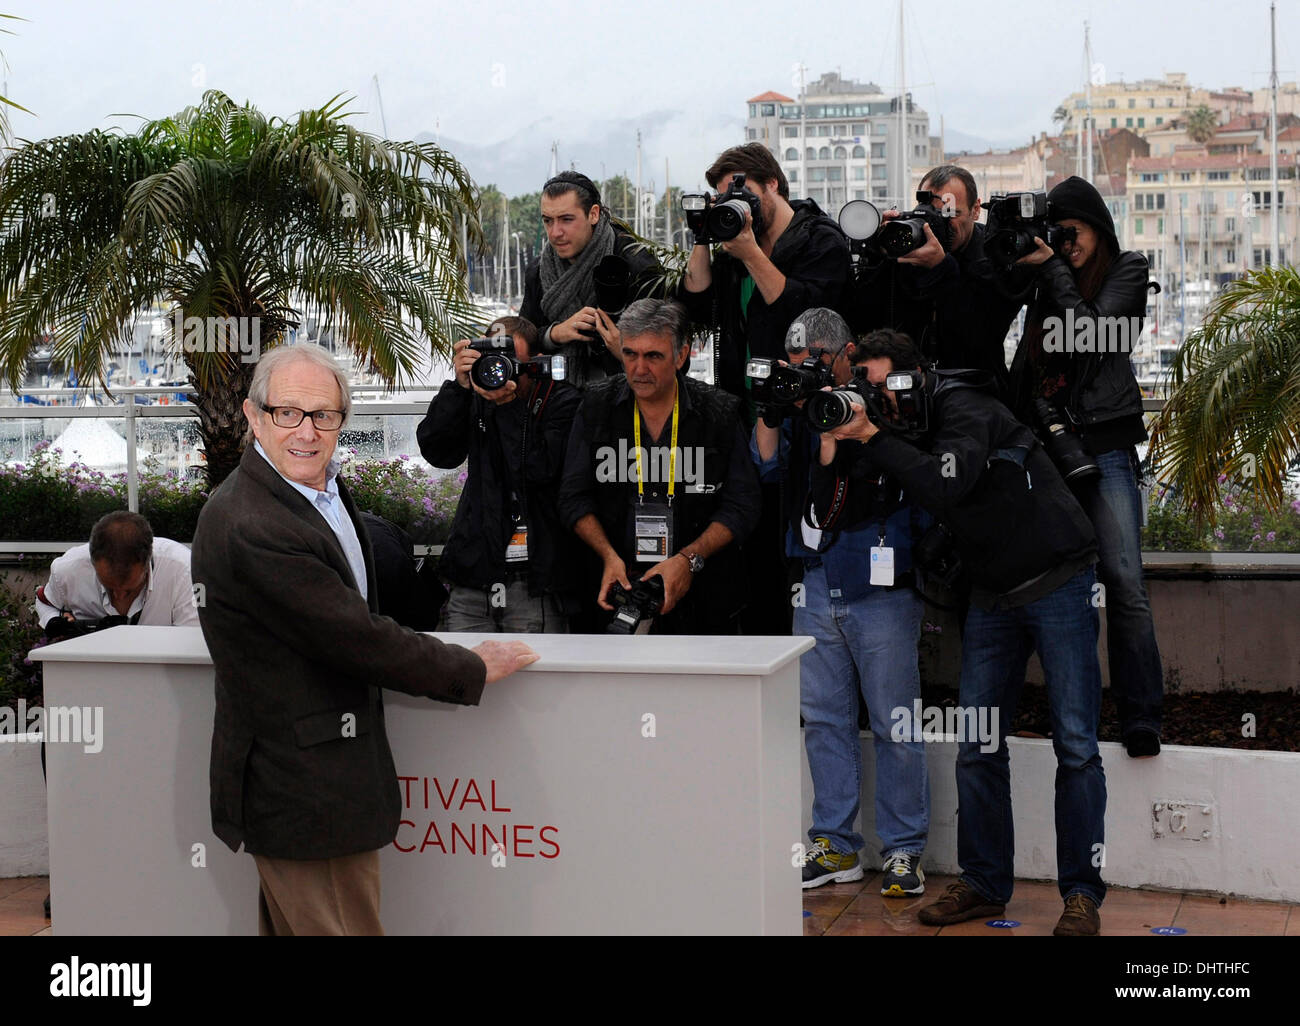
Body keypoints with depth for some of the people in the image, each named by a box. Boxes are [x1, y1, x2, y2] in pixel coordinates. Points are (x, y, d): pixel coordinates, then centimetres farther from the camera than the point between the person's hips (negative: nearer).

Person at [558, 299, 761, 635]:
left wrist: (689, 559, -14)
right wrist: (609, 555, -9)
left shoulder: (720, 412, -2)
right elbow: (574, 498, 6)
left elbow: (742, 506, -2)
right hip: (616, 592, 1)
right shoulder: (596, 406, 3)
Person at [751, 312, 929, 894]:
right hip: (816, 590, 6)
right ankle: (836, 846, 19)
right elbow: (768, 467, 1)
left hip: (881, 591, -6)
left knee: (894, 725, 0)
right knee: (822, 718, 10)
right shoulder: (801, 412, 13)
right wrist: (769, 409, -7)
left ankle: (903, 851, 9)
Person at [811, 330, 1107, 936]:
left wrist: (871, 436, -26)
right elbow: (833, 513, -1)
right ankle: (984, 885, 13)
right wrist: (832, 441, -15)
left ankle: (1082, 892, 2)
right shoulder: (891, 435, 3)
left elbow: (945, 486, -33)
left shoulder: (963, 407, -17)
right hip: (992, 596, 7)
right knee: (977, 746, 4)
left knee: (1076, 744, -5)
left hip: (1057, 583, -7)